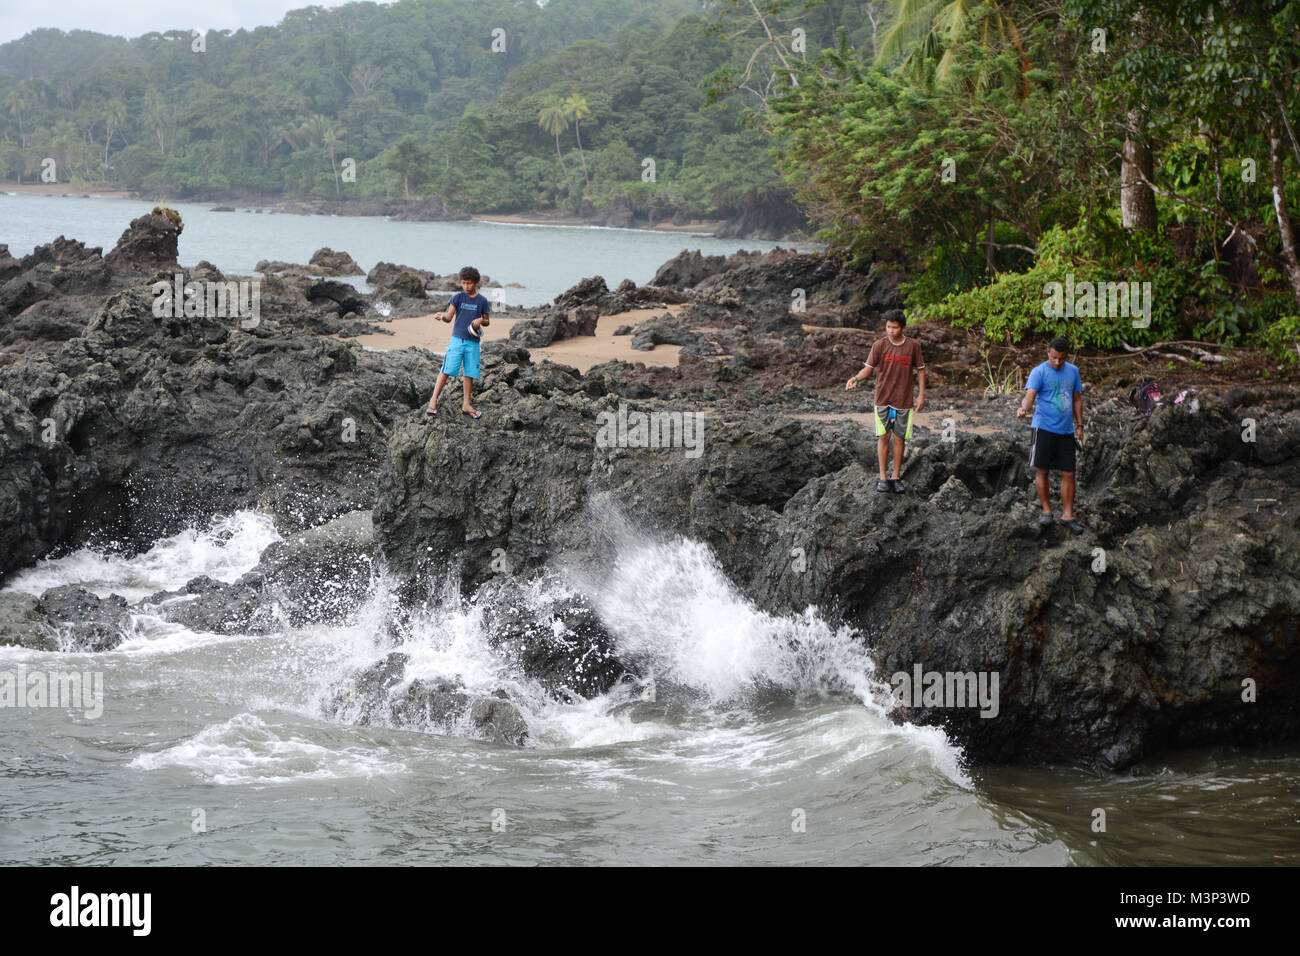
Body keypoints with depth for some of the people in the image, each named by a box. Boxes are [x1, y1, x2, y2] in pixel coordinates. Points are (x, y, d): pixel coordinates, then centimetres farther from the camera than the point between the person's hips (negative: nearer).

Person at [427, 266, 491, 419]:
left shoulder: (482, 300, 5)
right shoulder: (458, 297, 2)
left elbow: (487, 322, 12)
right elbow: (449, 317, -3)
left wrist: (481, 320, -11)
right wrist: (443, 316, -26)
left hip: (473, 342, 2)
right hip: (457, 339, -2)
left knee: (469, 373, 5)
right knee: (446, 370, -8)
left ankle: (466, 405, 15)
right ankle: (433, 400, -7)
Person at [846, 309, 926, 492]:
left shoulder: (913, 346, -1)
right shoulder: (880, 345, -3)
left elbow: (920, 370, 6)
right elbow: (869, 367, -5)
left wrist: (921, 395, 2)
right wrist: (856, 379, -24)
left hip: (904, 400, 1)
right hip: (883, 399, 0)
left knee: (899, 438, 5)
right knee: (883, 437, -2)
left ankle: (896, 478, 14)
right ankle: (883, 478, 3)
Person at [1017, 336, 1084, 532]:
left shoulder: (1073, 372, 11)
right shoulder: (1039, 372, -5)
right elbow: (1030, 394, -18)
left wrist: (1079, 425, 17)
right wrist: (1024, 407, -40)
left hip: (1066, 430, 4)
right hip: (1043, 427, -4)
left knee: (1068, 474, 2)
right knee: (1042, 470, 0)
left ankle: (1067, 516, 8)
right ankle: (1046, 510, 13)